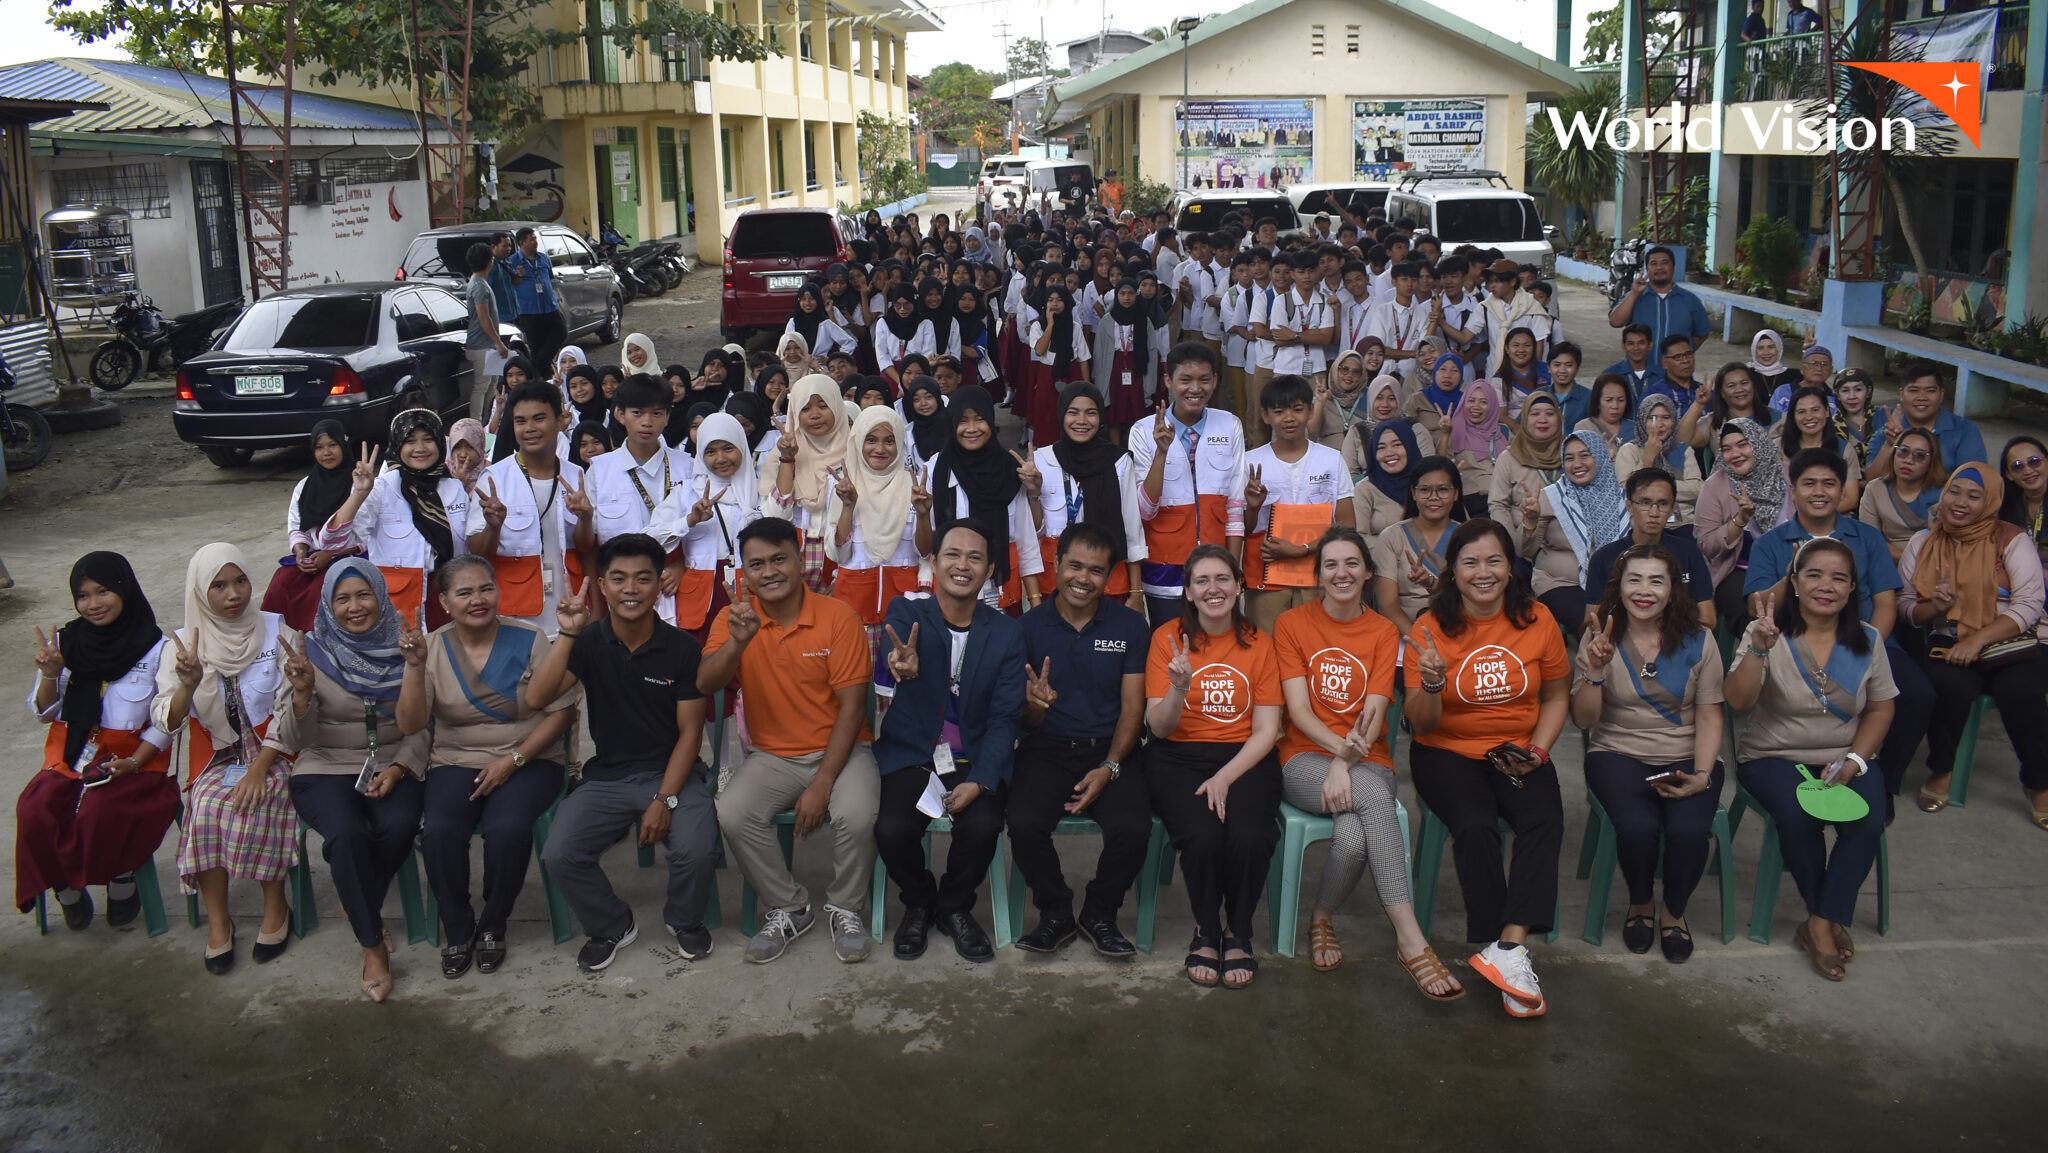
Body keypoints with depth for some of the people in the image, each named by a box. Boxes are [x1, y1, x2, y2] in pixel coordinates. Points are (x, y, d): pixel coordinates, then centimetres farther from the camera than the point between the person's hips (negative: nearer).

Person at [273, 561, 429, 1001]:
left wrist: (399, 769, -12)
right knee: (347, 834, -32)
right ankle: (373, 944, -14)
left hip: (393, 767, 1)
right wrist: (301, 692, -23)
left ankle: (360, 910, -2)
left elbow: (422, 728, 5)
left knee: (398, 825, -31)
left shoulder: (404, 648, 3)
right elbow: (295, 741, -5)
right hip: (326, 770, -1)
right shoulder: (311, 652, -1)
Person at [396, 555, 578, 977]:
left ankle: (493, 925, -4)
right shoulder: (433, 648, 3)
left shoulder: (528, 641, -3)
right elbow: (409, 725, -5)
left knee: (507, 829, -31)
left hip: (528, 761, -2)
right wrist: (415, 667, -19)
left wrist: (514, 759, -13)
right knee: (439, 832, -28)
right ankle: (458, 930, -3)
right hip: (455, 763, 2)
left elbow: (562, 711, -4)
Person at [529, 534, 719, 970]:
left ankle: (684, 920, 9)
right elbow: (536, 698, -14)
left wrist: (665, 799, -14)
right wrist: (567, 634, -23)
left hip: (673, 772, -2)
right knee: (559, 855, -21)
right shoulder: (588, 641, 1)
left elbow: (690, 732, -4)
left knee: (696, 850, -28)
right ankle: (611, 926, 10)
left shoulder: (682, 647, -4)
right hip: (606, 777, 2)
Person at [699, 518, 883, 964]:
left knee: (857, 815, -30)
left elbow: (852, 705, -11)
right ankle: (788, 909, 0)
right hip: (773, 755, 3)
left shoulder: (838, 617, -9)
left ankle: (846, 910, 0)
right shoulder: (735, 618, -1)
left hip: (840, 750, -2)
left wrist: (822, 784, -18)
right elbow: (704, 685, -15)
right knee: (732, 814, -24)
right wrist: (738, 642, -35)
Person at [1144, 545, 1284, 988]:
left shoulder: (1258, 643, 6)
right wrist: (1179, 688, -24)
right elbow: (1158, 727, -3)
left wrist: (1225, 777, -14)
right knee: (1202, 835, -30)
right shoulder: (1168, 637, 2)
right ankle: (1206, 931, -2)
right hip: (1179, 757, -1)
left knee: (1249, 836, -29)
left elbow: (1267, 729, 1)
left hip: (1245, 758, 1)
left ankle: (1238, 934, -2)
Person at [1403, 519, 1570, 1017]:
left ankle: (1507, 948, -30)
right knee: (1475, 826, -30)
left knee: (1545, 820, -28)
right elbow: (1422, 724, -7)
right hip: (1448, 752, -2)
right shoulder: (1432, 627, -6)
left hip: (1517, 752, 2)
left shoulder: (1537, 620, 0)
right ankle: (1509, 956, -18)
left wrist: (1538, 750, -4)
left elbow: (1556, 697, 13)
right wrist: (1431, 684, -28)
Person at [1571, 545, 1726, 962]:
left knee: (1689, 830, -28)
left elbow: (1709, 717, 1)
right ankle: (1640, 904, 4)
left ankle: (1674, 912, 5)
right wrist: (1595, 671, -18)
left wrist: (1702, 775, -14)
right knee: (1637, 825, -30)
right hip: (1618, 755, -1)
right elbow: (1583, 720, -1)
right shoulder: (1599, 640, 1)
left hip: (1686, 758, 1)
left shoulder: (1697, 639, 3)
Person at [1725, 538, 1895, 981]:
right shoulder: (1766, 633, -7)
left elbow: (1881, 708, 8)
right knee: (1799, 816, -31)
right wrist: (1760, 647, -33)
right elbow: (1738, 701, -18)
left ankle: (1821, 924, -12)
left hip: (1844, 757, 3)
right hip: (1774, 756, -3)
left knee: (1868, 820, -26)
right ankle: (1832, 920, -8)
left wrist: (1854, 760, -7)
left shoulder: (1867, 640, 3)